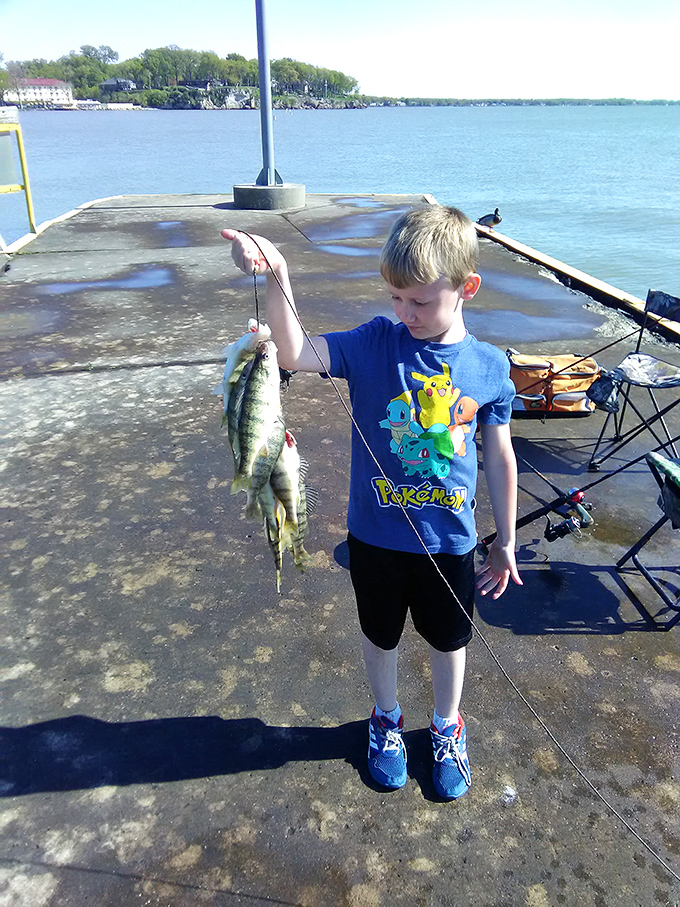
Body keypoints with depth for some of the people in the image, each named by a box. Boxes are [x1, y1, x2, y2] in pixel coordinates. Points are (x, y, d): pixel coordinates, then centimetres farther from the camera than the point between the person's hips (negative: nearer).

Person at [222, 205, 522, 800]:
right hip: (376, 534, 0)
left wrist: (506, 542, 6)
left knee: (448, 639, 22)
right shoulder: (375, 344, -13)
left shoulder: (489, 368, -9)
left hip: (449, 542, 1)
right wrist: (276, 277, -45)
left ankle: (448, 727, 51)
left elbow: (499, 457, 0)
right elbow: (295, 354, -29)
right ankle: (387, 719, 51)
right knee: (381, 634, 22)